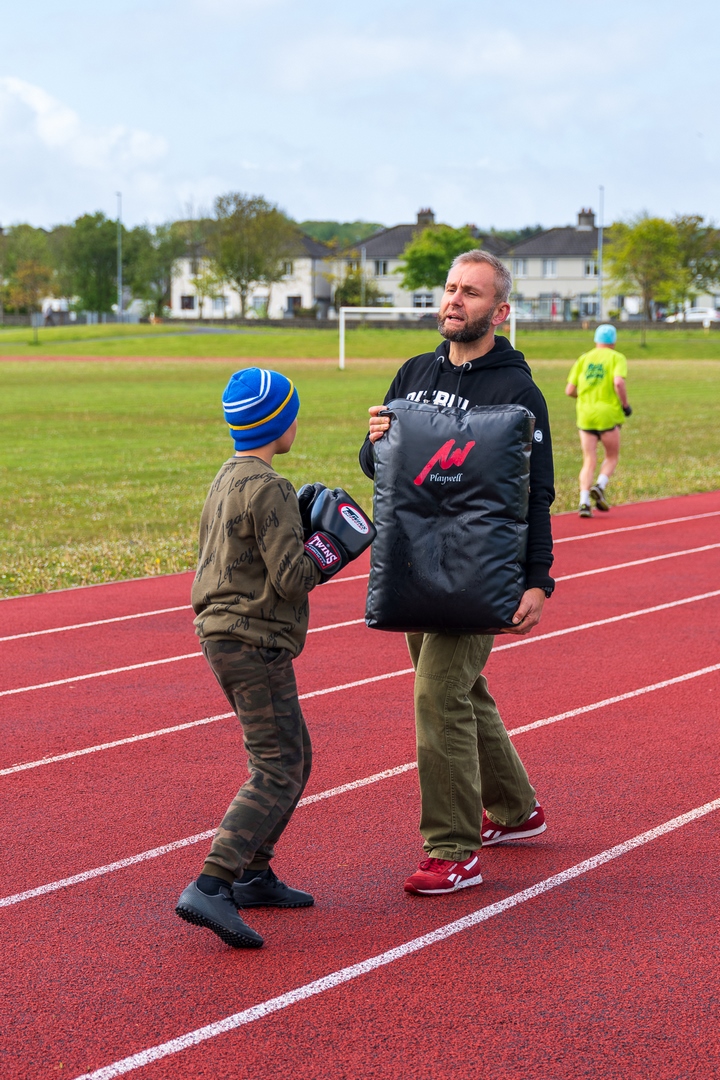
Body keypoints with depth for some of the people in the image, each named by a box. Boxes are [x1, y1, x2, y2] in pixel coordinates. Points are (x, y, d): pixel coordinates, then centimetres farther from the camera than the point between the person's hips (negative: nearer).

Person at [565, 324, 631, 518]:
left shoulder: (583, 359, 10)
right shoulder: (617, 358, 0)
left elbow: (569, 390, 6)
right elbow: (619, 382, -18)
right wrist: (625, 405, -5)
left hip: (585, 415, 3)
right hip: (608, 415, -3)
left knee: (589, 462, 6)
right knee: (612, 457, 16)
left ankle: (584, 502, -9)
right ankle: (600, 487, -8)